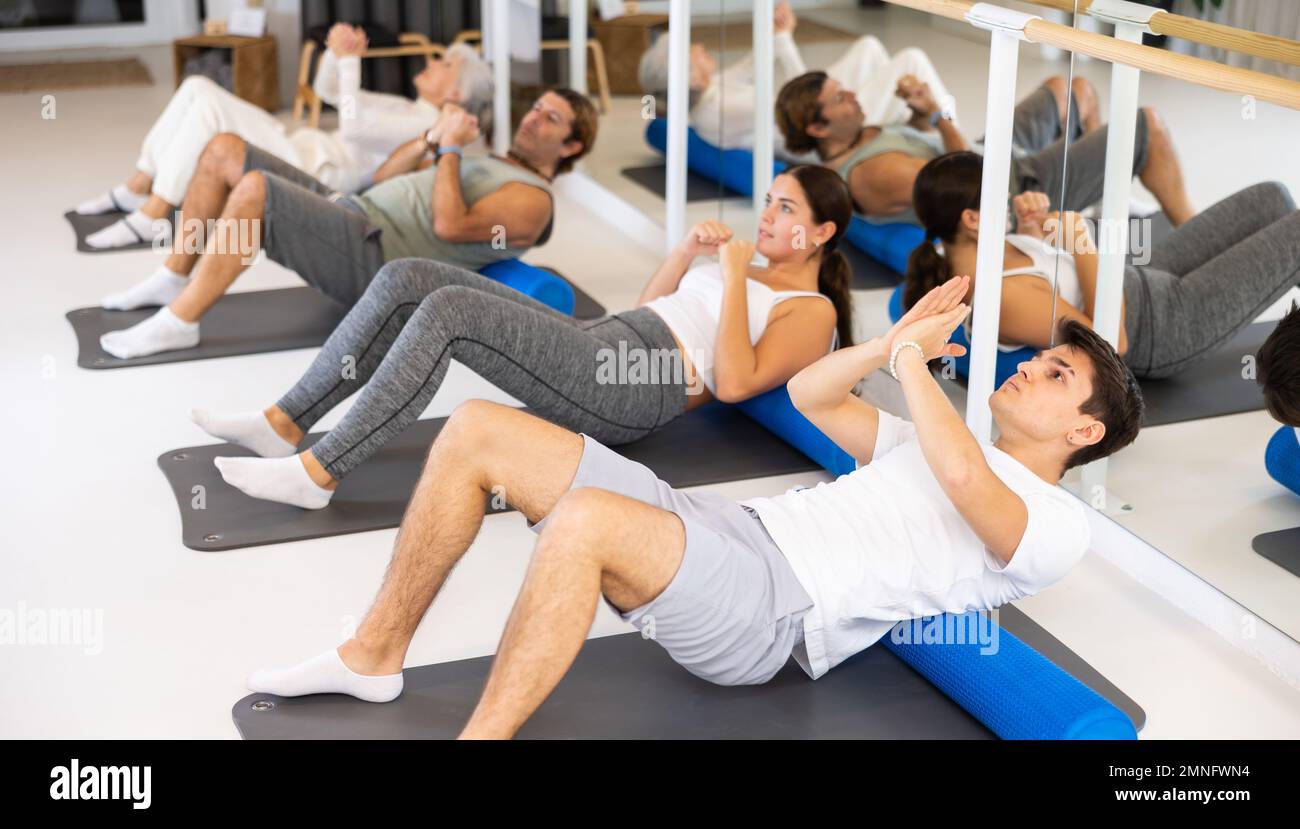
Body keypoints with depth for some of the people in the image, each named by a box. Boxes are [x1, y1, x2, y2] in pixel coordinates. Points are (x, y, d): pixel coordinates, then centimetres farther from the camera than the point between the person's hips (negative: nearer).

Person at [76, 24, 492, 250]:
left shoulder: (427, 125, -7)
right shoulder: (405, 108, 23)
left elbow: (354, 124, -22)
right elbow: (327, 91, 26)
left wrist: (350, 61, -17)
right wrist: (337, 53, 7)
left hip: (309, 178, -10)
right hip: (299, 149, 10)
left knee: (208, 106, -25)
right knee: (196, 87, 0)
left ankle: (152, 215, -22)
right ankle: (137, 188, 2)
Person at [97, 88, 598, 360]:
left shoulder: (532, 200, -3)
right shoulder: (491, 166, 27)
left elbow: (448, 225, -20)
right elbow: (385, 178, 27)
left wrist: (450, 148, -8)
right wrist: (433, 139, 11)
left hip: (371, 259, -10)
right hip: (350, 212, 10)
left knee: (254, 189, -30)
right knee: (223, 151, 2)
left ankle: (179, 321, -22)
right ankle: (174, 279, 9)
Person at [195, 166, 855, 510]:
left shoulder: (813, 312, 4)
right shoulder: (756, 274, 30)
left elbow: (735, 382, -14)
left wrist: (735, 278, -11)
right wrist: (691, 247, 19)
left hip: (634, 387, -9)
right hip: (599, 343, 9)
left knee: (450, 310, -28)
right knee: (406, 280, -7)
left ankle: (317, 473, -27)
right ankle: (285, 424, -6)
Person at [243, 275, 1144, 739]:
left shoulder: (1054, 525, 2)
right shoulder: (944, 445, 31)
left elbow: (963, 478, -21)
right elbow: (810, 396, 32)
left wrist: (914, 363, -6)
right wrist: (895, 341, 18)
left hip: (769, 611, -9)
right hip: (723, 521, 9)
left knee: (584, 521, -40)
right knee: (478, 430, -4)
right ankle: (376, 657, 5)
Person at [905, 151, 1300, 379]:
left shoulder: (964, 255, -10)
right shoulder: (1001, 296, -37)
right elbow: (1113, 340, -33)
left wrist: (1030, 225, -8)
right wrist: (1084, 247, -32)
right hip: (1170, 328, -9)